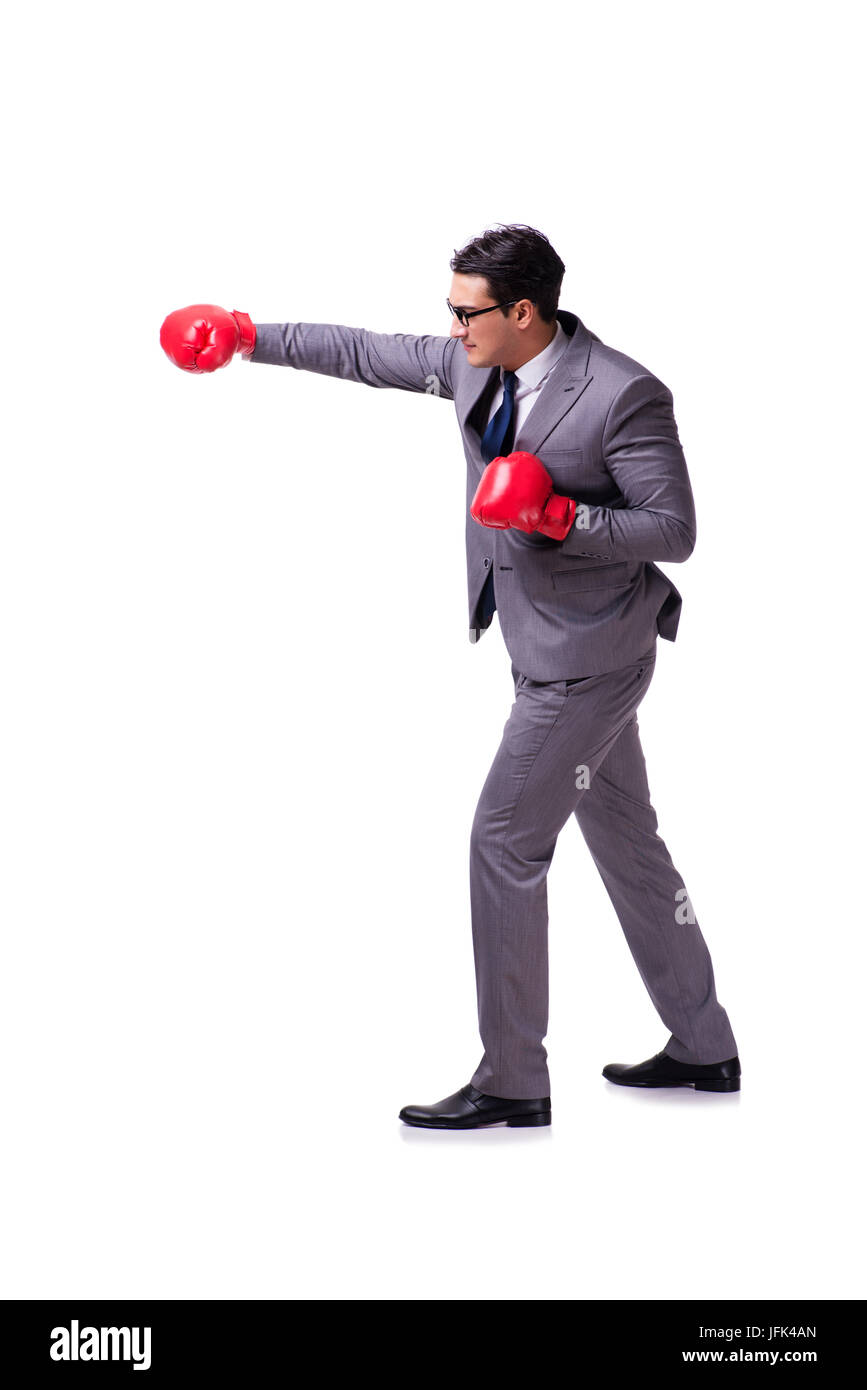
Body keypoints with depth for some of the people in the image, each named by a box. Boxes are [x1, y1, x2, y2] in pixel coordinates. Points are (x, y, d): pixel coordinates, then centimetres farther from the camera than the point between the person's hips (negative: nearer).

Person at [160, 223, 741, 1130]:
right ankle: (703, 1050, 28)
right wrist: (251, 336, 11)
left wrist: (558, 516, -27)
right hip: (550, 647, 9)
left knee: (505, 841, -6)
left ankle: (512, 1082, 4)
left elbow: (674, 529, -17)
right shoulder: (476, 364, 2)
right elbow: (367, 354, 12)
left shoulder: (623, 395, -21)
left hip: (587, 657, -9)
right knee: (626, 842, 15)